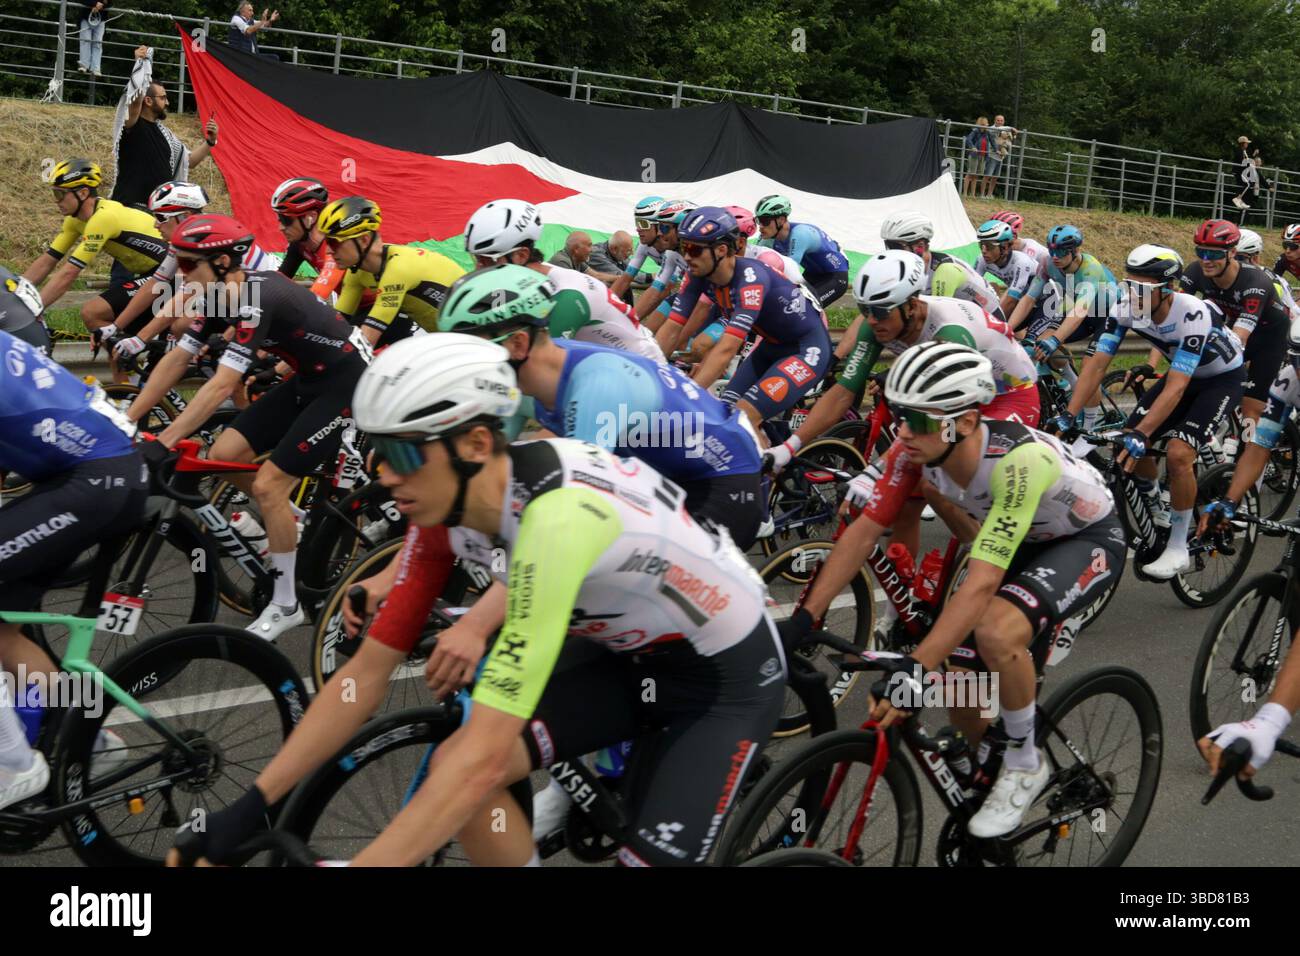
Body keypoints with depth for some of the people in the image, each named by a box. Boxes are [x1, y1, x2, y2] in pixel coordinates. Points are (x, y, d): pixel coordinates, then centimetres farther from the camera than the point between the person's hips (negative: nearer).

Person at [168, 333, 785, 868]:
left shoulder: (556, 514, -38)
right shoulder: (444, 509, -13)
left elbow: (486, 755, -41)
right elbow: (367, 672, -7)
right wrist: (244, 812, -10)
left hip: (727, 673, -7)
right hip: (625, 654, 7)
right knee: (451, 769, -11)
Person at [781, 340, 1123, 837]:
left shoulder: (1019, 459, -40)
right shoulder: (916, 448, -21)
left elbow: (981, 583, -43)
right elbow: (863, 532, -15)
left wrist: (915, 668, -49)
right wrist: (803, 619, -22)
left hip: (1087, 539, -6)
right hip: (1020, 544, 7)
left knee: (997, 632, -34)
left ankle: (1025, 764, -8)